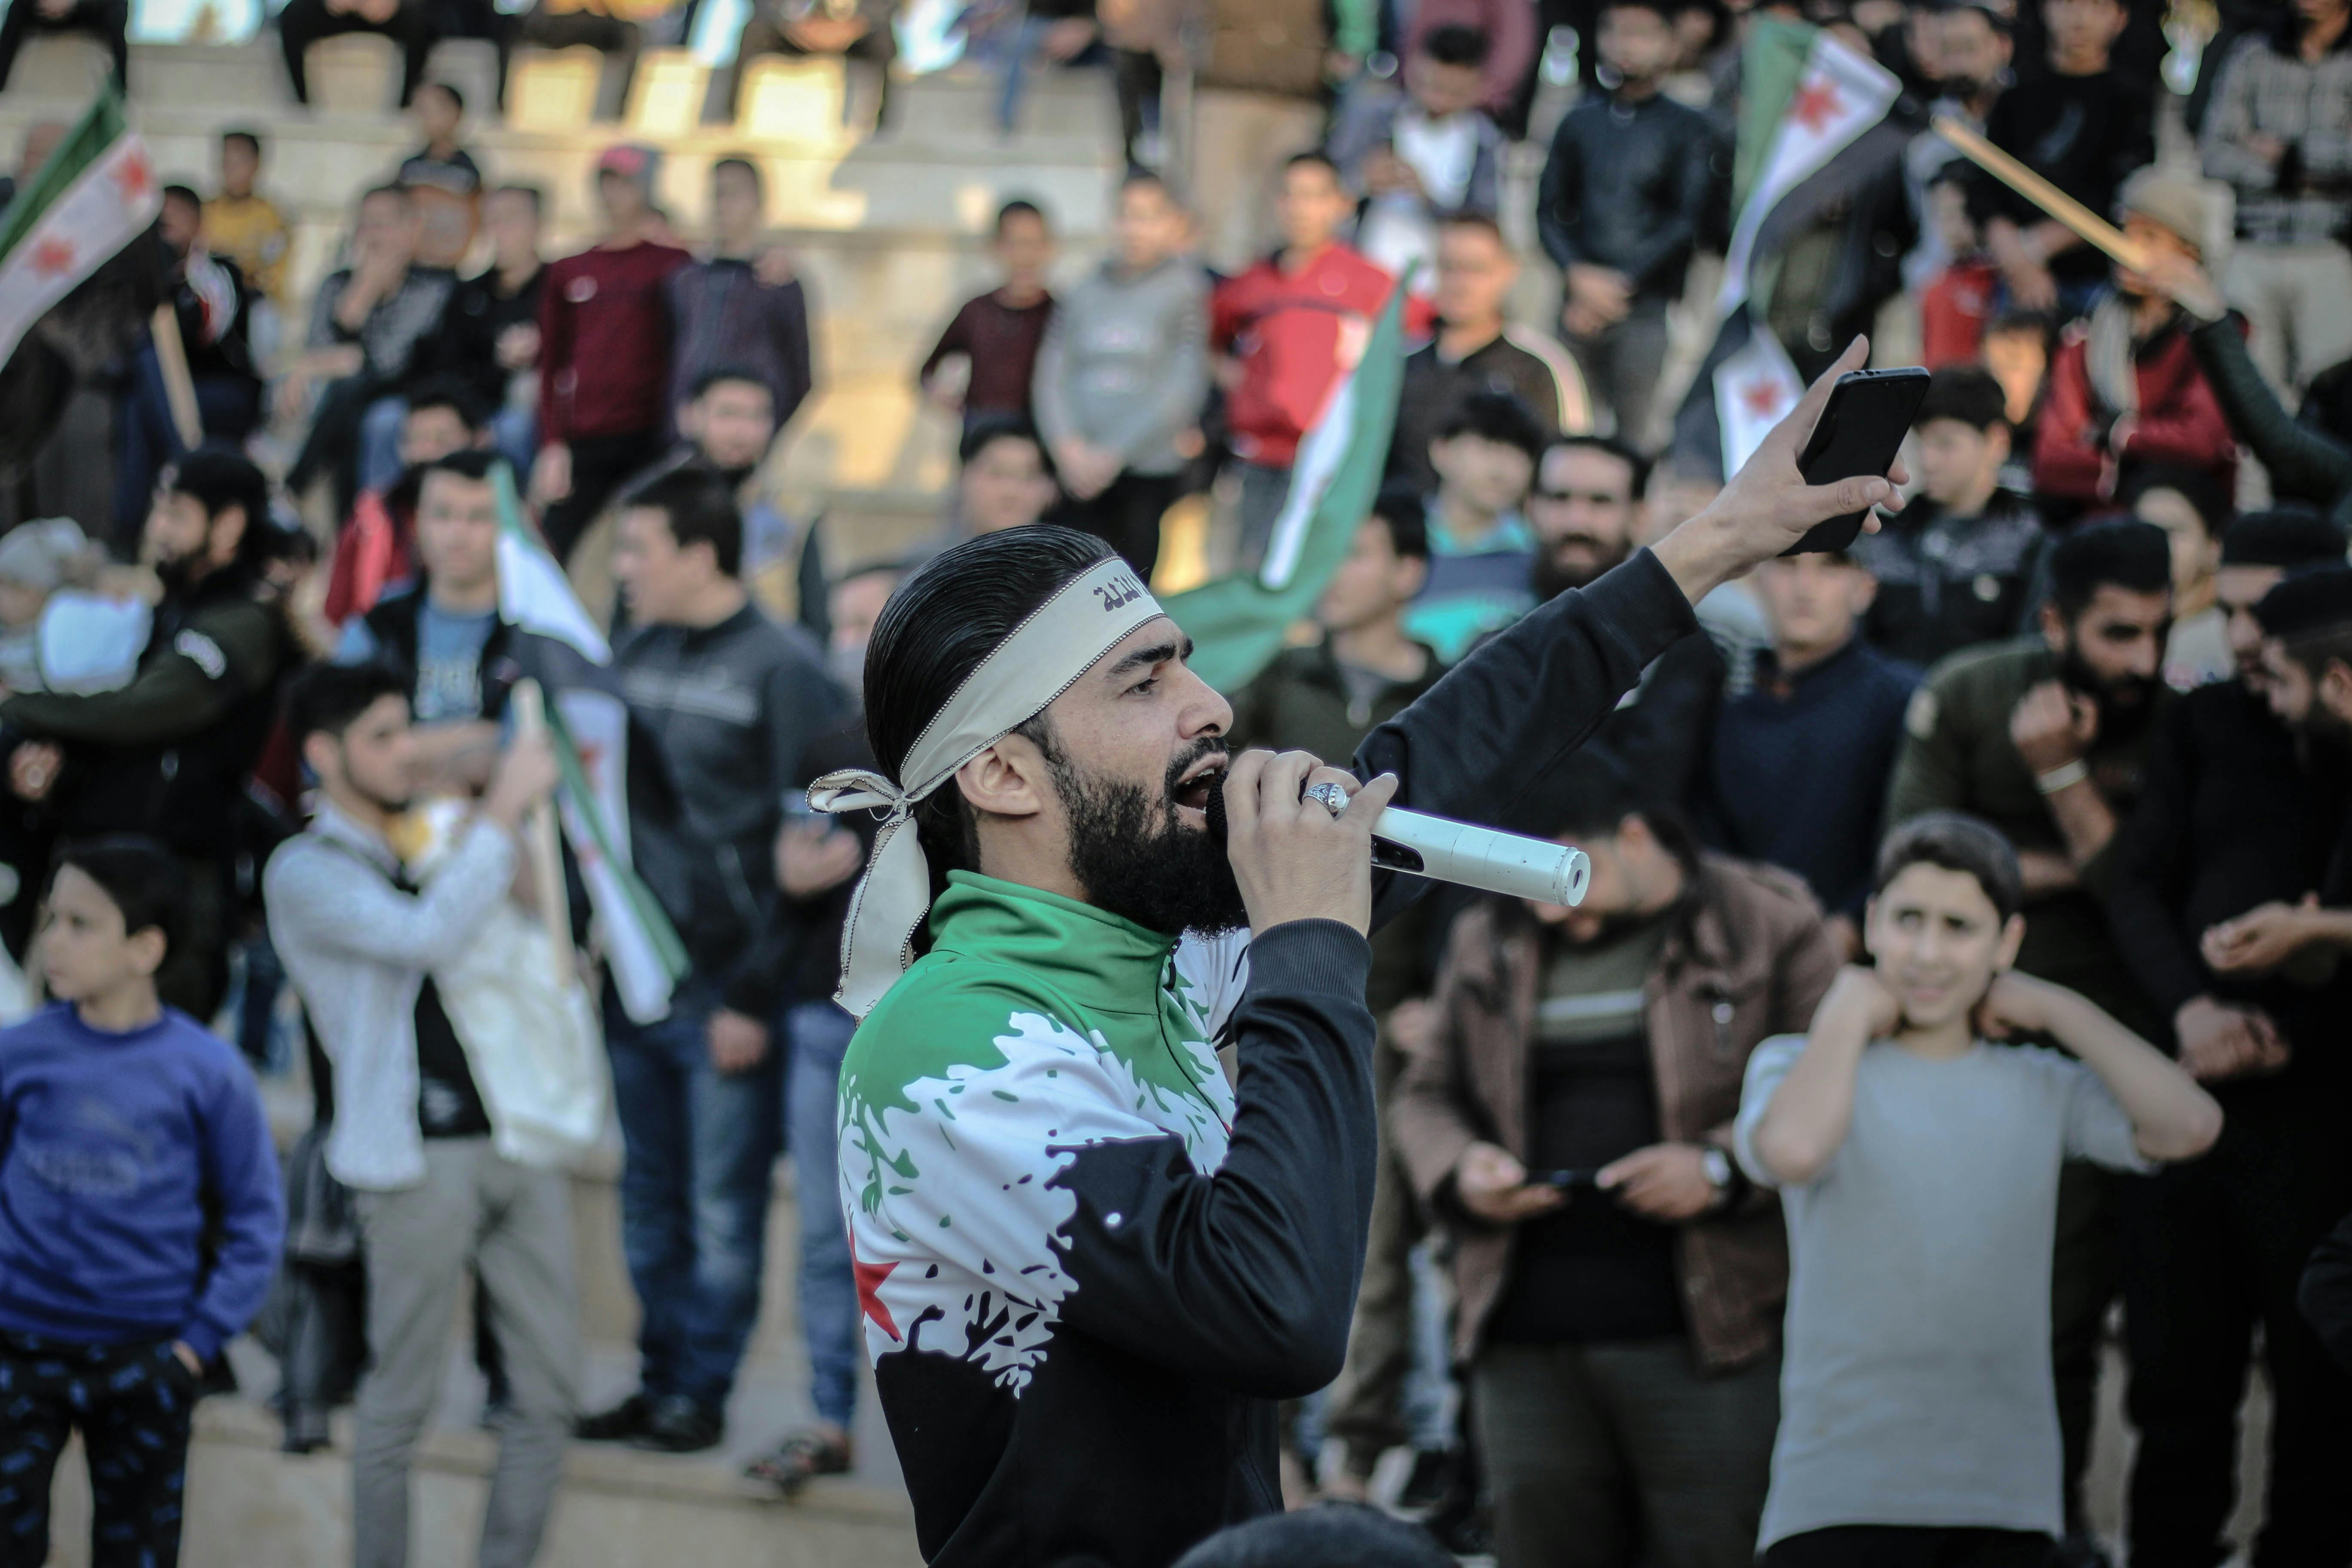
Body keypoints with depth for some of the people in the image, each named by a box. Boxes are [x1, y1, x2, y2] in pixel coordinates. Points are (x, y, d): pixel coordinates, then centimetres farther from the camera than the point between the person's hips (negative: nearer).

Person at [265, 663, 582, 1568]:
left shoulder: (431, 841, 19)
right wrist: (504, 808, -17)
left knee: (549, 1387, 4)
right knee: (401, 1400, -1)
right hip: (419, 1156, -7)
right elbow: (429, 935, -20)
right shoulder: (307, 872, -3)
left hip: (516, 1138, 7)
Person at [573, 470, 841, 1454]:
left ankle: (702, 1392, 6)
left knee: (722, 1207, -1)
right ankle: (657, 1383, 18)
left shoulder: (781, 672, -8)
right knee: (651, 1200, 11)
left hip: (725, 993, -6)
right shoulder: (637, 657, 12)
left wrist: (753, 996, -14)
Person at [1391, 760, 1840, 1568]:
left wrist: (1723, 1168, -16)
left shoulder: (1768, 927, 1)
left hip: (1703, 1339, -4)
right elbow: (1425, 1092, 21)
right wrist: (1460, 1167, -1)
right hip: (1527, 1343, 4)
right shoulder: (1488, 942, 15)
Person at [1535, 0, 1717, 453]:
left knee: (1637, 433, -10)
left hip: (1648, 305, -3)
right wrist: (1581, 275, -7)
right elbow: (1550, 211, 11)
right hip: (1582, 308, 3)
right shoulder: (1580, 122, 13)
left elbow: (1687, 221, -2)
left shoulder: (1687, 128, 4)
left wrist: (1622, 283, -9)